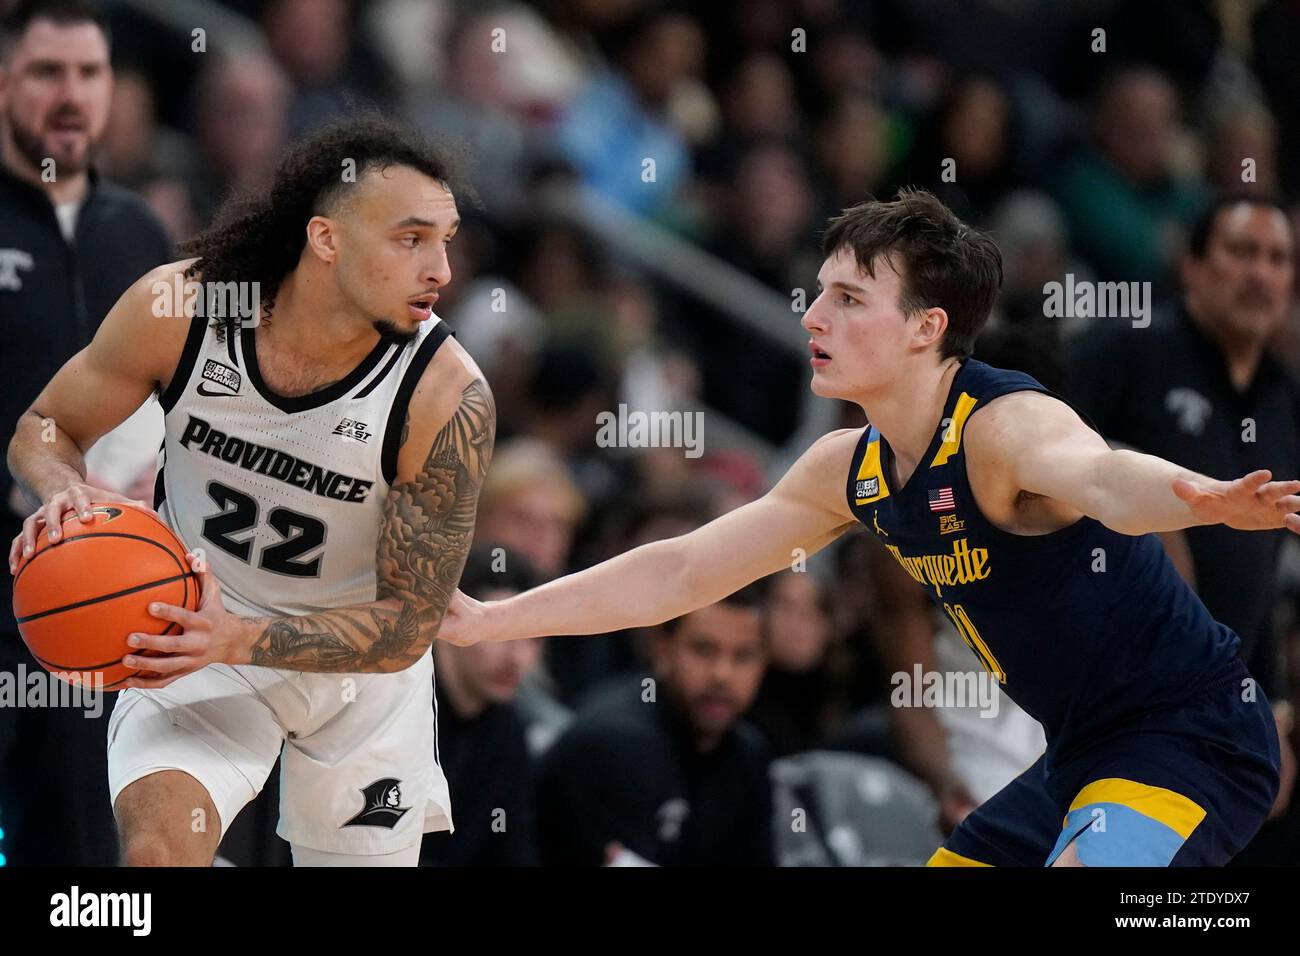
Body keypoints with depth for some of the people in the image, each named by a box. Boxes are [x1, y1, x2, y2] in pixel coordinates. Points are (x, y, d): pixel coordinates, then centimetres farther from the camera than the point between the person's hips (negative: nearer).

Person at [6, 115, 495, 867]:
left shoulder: (448, 398, -26)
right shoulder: (177, 308, -22)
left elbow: (406, 626, -21)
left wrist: (238, 639, -36)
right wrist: (67, 494, -29)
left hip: (359, 654, 1)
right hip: (201, 627, -1)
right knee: (159, 847, -27)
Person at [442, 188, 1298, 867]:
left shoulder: (1007, 427, -23)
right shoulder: (851, 470, 4)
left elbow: (1101, 475, -46)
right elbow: (681, 574, 13)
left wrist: (1203, 499, -69)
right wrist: (488, 621, 12)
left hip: (1192, 733, -9)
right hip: (1085, 756, 10)